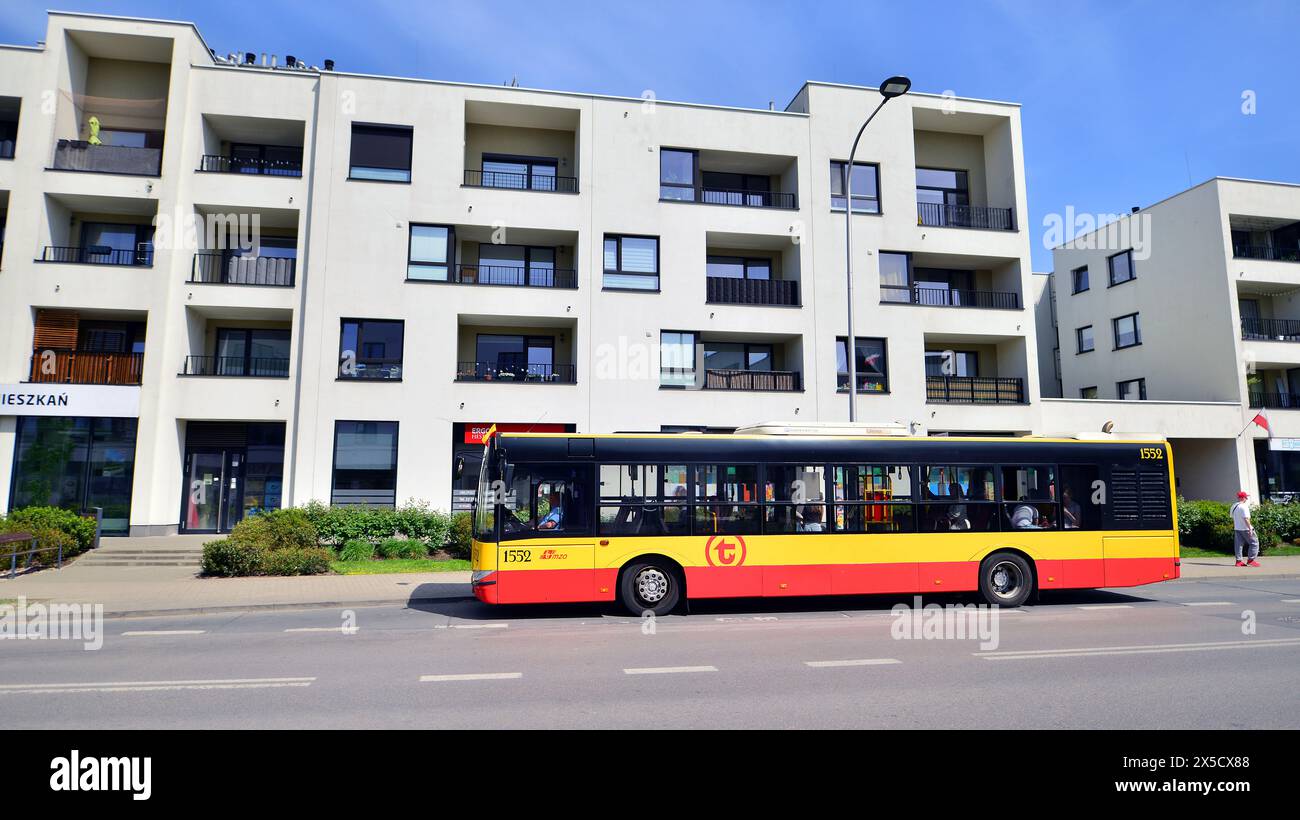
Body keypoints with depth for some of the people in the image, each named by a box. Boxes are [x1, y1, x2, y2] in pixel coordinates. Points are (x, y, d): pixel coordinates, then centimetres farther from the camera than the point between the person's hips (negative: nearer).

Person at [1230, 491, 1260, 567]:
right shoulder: (1244, 506, -17)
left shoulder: (1233, 506, 10)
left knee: (1238, 544, 8)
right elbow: (1246, 519, -21)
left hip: (1237, 529, 8)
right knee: (1254, 543, 4)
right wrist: (1250, 528, -18)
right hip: (1245, 529, -8)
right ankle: (1250, 560, 1)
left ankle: (1238, 560, 6)